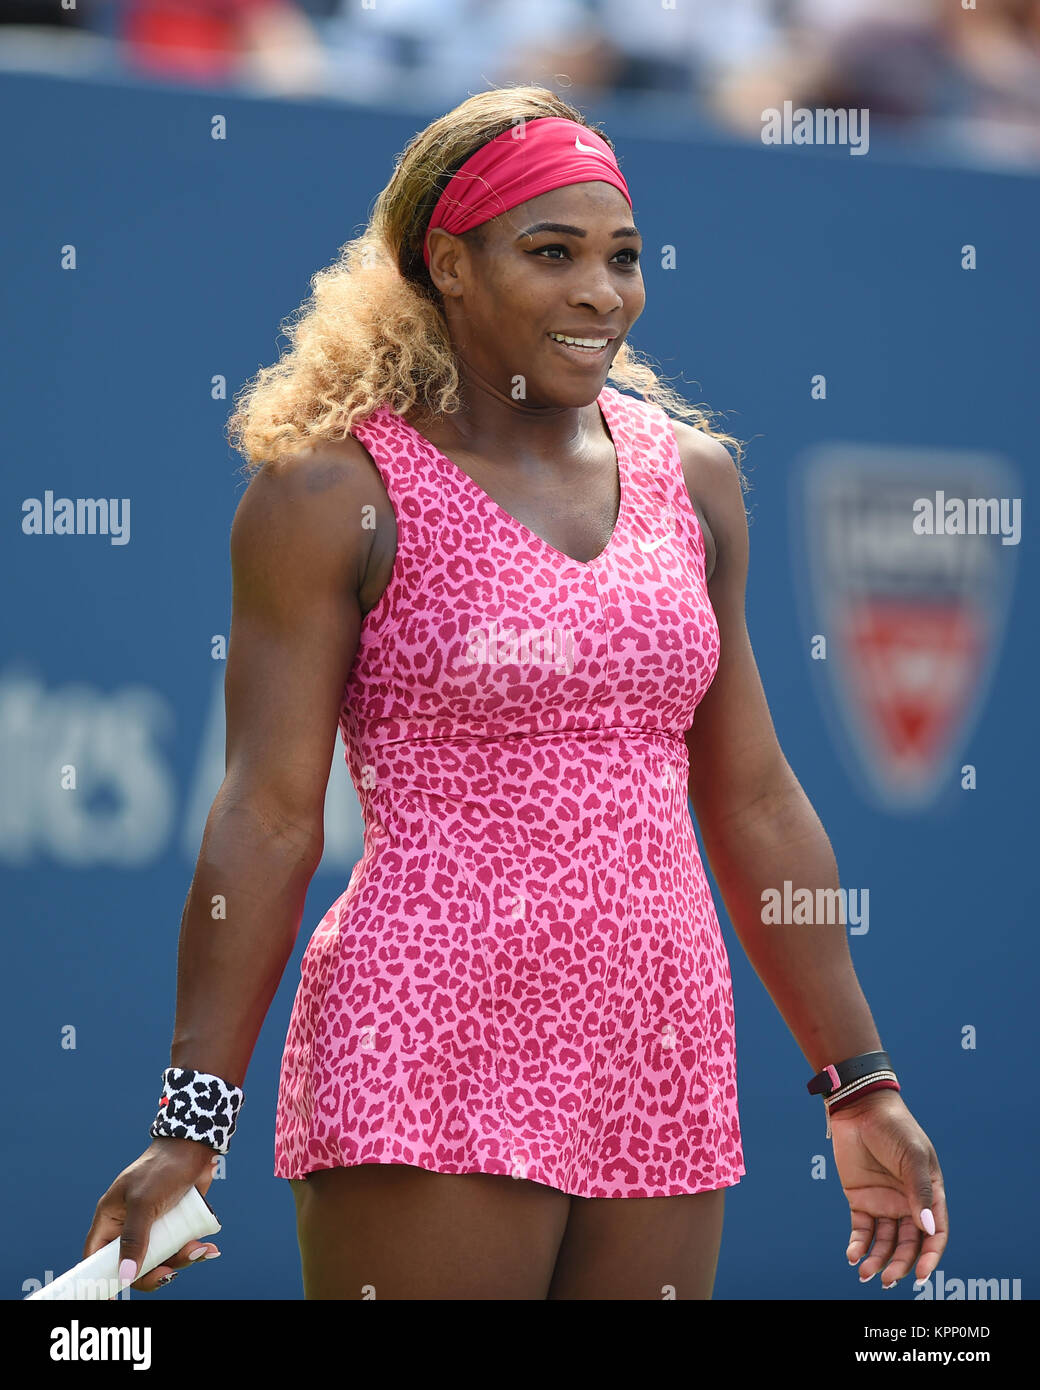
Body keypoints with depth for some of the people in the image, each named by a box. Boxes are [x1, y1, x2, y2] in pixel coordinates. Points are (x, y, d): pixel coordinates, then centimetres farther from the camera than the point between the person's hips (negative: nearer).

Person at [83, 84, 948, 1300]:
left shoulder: (691, 473, 12)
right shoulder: (336, 489, -3)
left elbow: (754, 804, 16)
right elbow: (266, 819, -7)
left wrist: (859, 1083, 15)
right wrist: (193, 1122, -11)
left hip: (660, 1063, 5)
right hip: (431, 1063, -5)